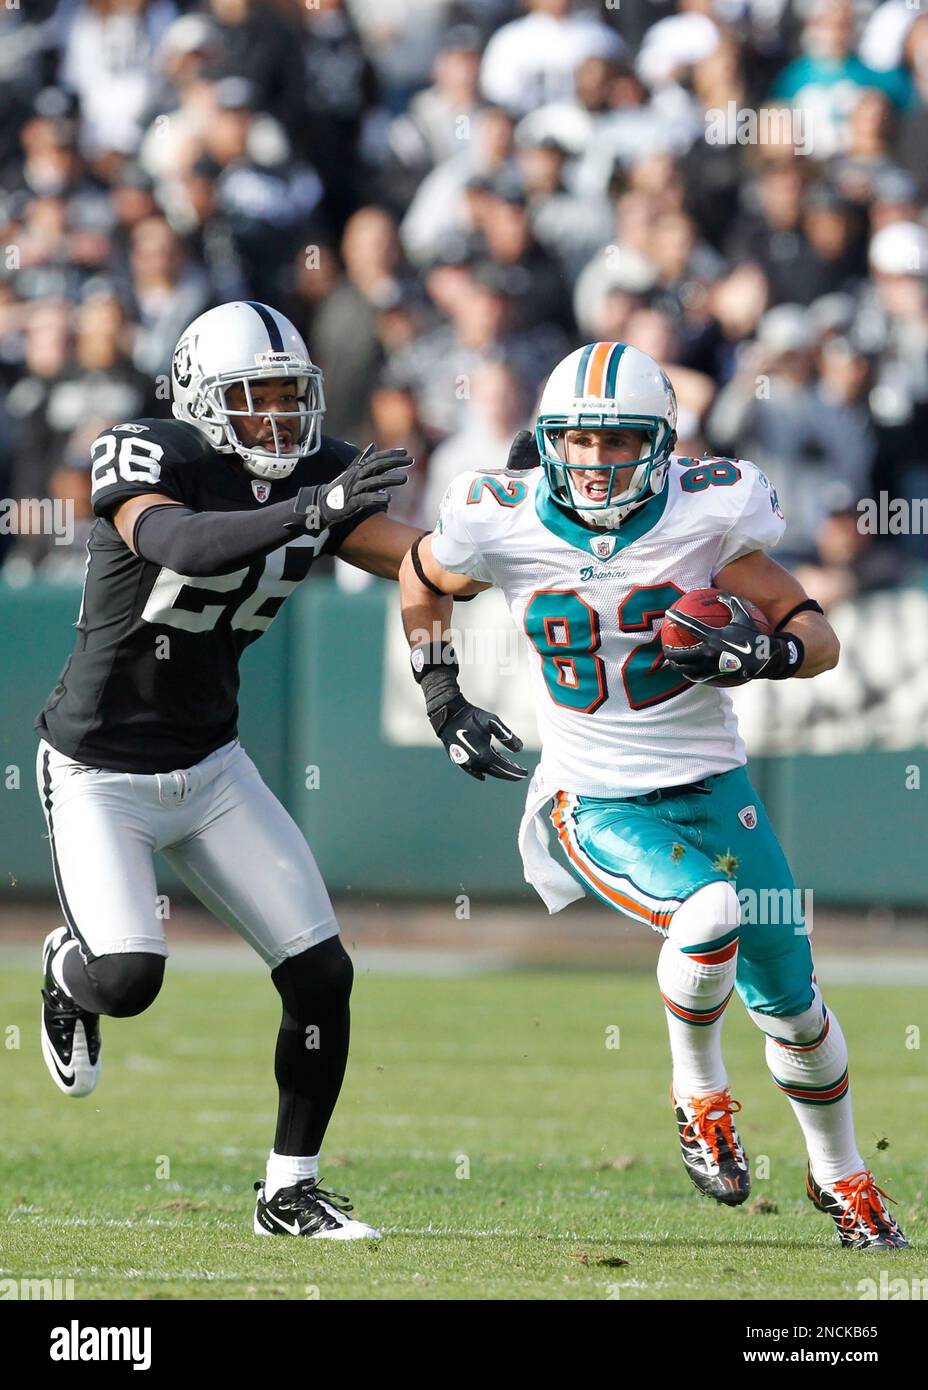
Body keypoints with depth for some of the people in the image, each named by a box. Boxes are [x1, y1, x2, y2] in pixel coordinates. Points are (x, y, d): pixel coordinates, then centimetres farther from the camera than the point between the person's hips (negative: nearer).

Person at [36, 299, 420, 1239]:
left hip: (211, 770, 6)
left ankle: (289, 1191, 13)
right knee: (127, 977, -22)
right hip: (100, 774, -6)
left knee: (321, 975, -4)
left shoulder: (317, 477, -2)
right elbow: (179, 545, -43)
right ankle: (66, 971, 17)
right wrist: (313, 511, -53)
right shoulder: (145, 460, -21)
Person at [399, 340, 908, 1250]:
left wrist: (764, 652, -26)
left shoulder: (707, 515, -11)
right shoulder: (506, 526, -9)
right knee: (708, 913, -32)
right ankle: (699, 1096, -4)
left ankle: (840, 1178, 35)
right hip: (592, 801, -2)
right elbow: (423, 581, 14)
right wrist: (442, 703, 8)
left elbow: (819, 639, -6)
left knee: (788, 1001, 8)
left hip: (711, 788, 2)